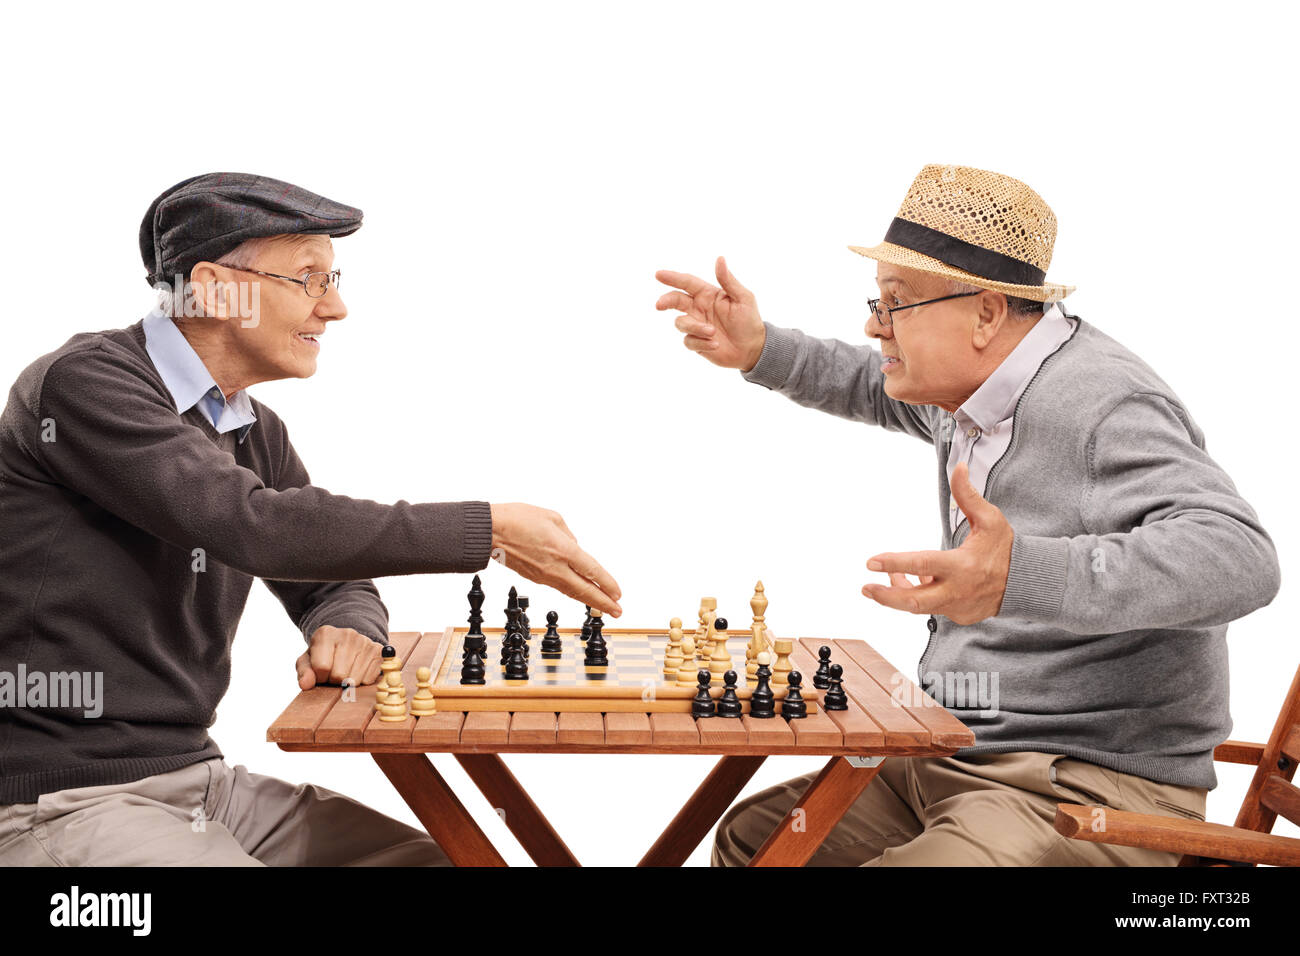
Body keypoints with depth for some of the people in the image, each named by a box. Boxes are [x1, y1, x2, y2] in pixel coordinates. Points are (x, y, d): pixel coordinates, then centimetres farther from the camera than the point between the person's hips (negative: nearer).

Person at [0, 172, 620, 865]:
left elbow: (329, 581, 17)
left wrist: (351, 630, -10)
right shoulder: (85, 382, -14)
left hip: (198, 776, 8)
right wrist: (493, 532, -24)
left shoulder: (257, 432, 11)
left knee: (443, 858, -2)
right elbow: (255, 528, -26)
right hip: (60, 804, -8)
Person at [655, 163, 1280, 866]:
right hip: (962, 760, 9)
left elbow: (1240, 557, -36)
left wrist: (1019, 577, -49)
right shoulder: (977, 386, 8)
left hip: (1092, 795, -9)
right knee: (749, 837, 11)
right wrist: (759, 351, 16)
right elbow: (878, 388, 30)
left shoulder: (1103, 407, -22)